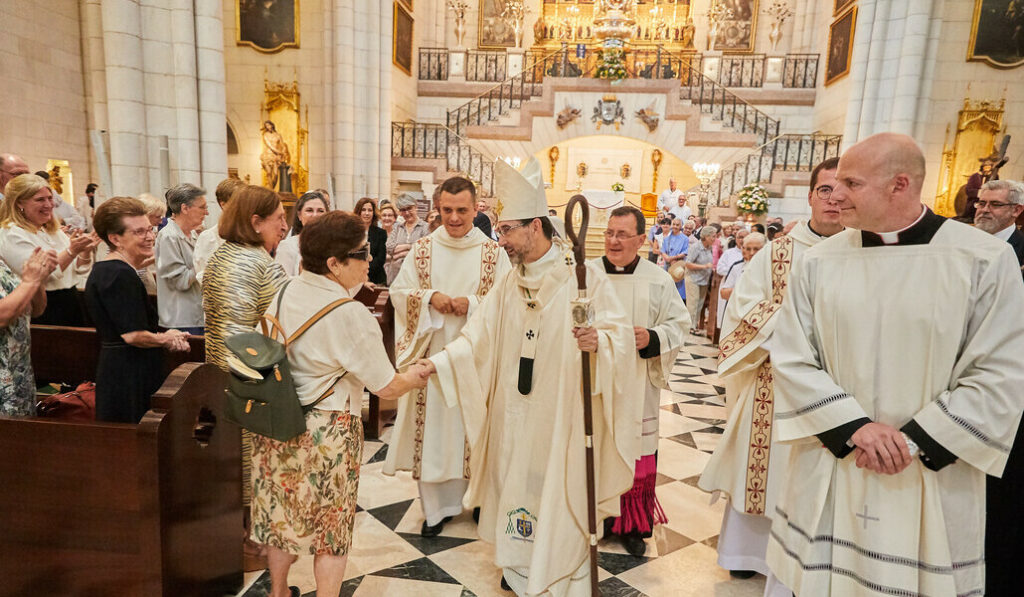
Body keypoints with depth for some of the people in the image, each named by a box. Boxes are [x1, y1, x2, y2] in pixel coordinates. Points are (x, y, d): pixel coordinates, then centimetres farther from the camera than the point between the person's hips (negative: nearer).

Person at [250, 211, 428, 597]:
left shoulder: (284, 292, -3)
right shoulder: (352, 315, -24)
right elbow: (387, 388, -18)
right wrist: (414, 377, 2)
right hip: (328, 429, -7)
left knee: (282, 511, 22)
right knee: (331, 522, 12)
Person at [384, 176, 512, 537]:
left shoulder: (493, 252, 0)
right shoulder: (423, 249, 5)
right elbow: (399, 291, 5)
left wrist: (472, 303, -18)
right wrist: (429, 297, -14)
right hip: (432, 354, 1)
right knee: (433, 426, 5)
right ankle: (436, 506, 19)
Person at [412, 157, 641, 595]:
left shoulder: (584, 277, -10)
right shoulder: (508, 285, 6)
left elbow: (622, 332, -12)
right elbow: (478, 338, 2)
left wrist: (599, 340, -33)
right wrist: (437, 362, -9)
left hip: (562, 413, -5)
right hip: (514, 415, 5)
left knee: (560, 491, 6)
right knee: (516, 485, 16)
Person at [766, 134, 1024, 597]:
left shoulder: (985, 259, -7)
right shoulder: (820, 262, -1)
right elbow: (791, 360, -3)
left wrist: (914, 441, -14)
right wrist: (854, 427, -14)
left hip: (931, 486, -1)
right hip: (828, 477, 2)